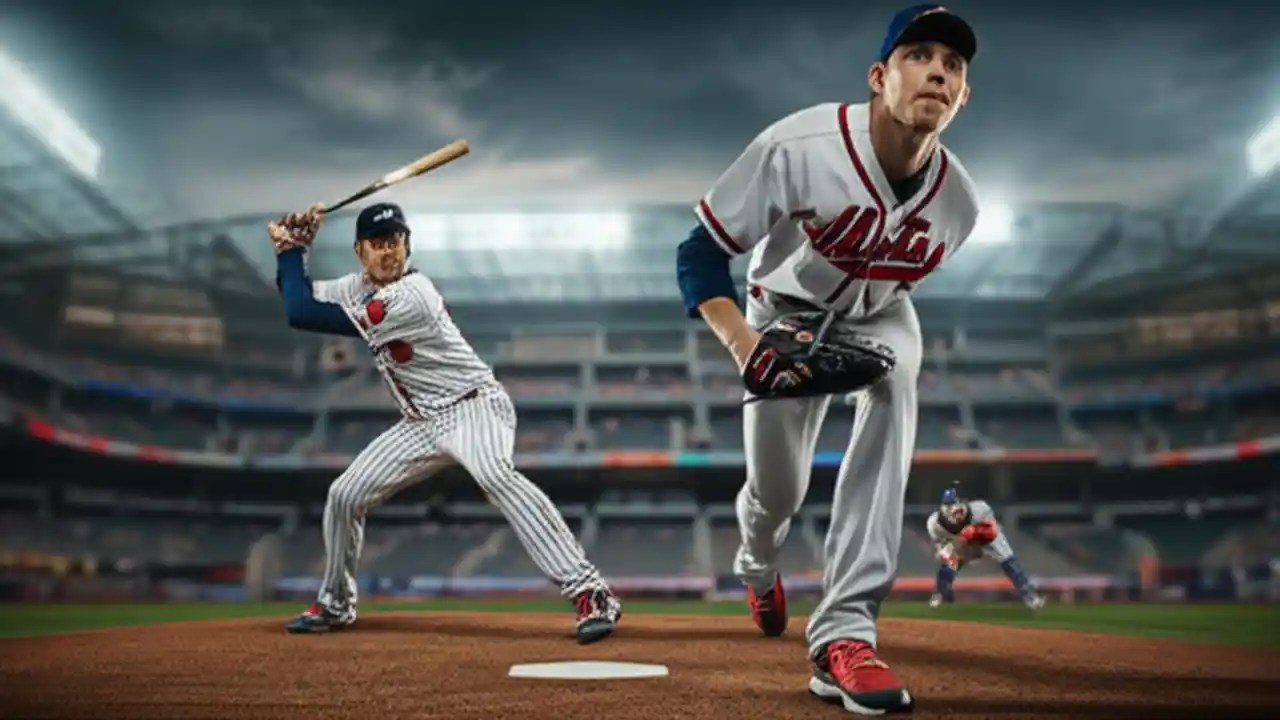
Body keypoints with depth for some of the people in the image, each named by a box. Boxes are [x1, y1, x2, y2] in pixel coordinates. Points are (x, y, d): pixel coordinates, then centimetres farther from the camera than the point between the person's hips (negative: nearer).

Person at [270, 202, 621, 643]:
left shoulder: (409, 296, -23)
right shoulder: (358, 286, 4)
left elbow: (301, 316, -22)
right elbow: (298, 297, 16)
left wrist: (291, 246, -10)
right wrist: (291, 247, -1)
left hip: (473, 407, -8)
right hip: (422, 423, 9)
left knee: (496, 475, -37)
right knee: (345, 495, 6)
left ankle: (591, 594, -40)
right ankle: (335, 605, 29)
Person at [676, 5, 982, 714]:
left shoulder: (958, 198, -17)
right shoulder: (798, 147, -32)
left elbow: (901, 276, 6)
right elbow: (700, 251, -27)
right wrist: (744, 344, -42)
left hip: (879, 315, 2)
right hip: (787, 311, -2)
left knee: (893, 388, -32)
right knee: (777, 489, 0)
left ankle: (844, 633, -30)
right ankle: (757, 565, 44)